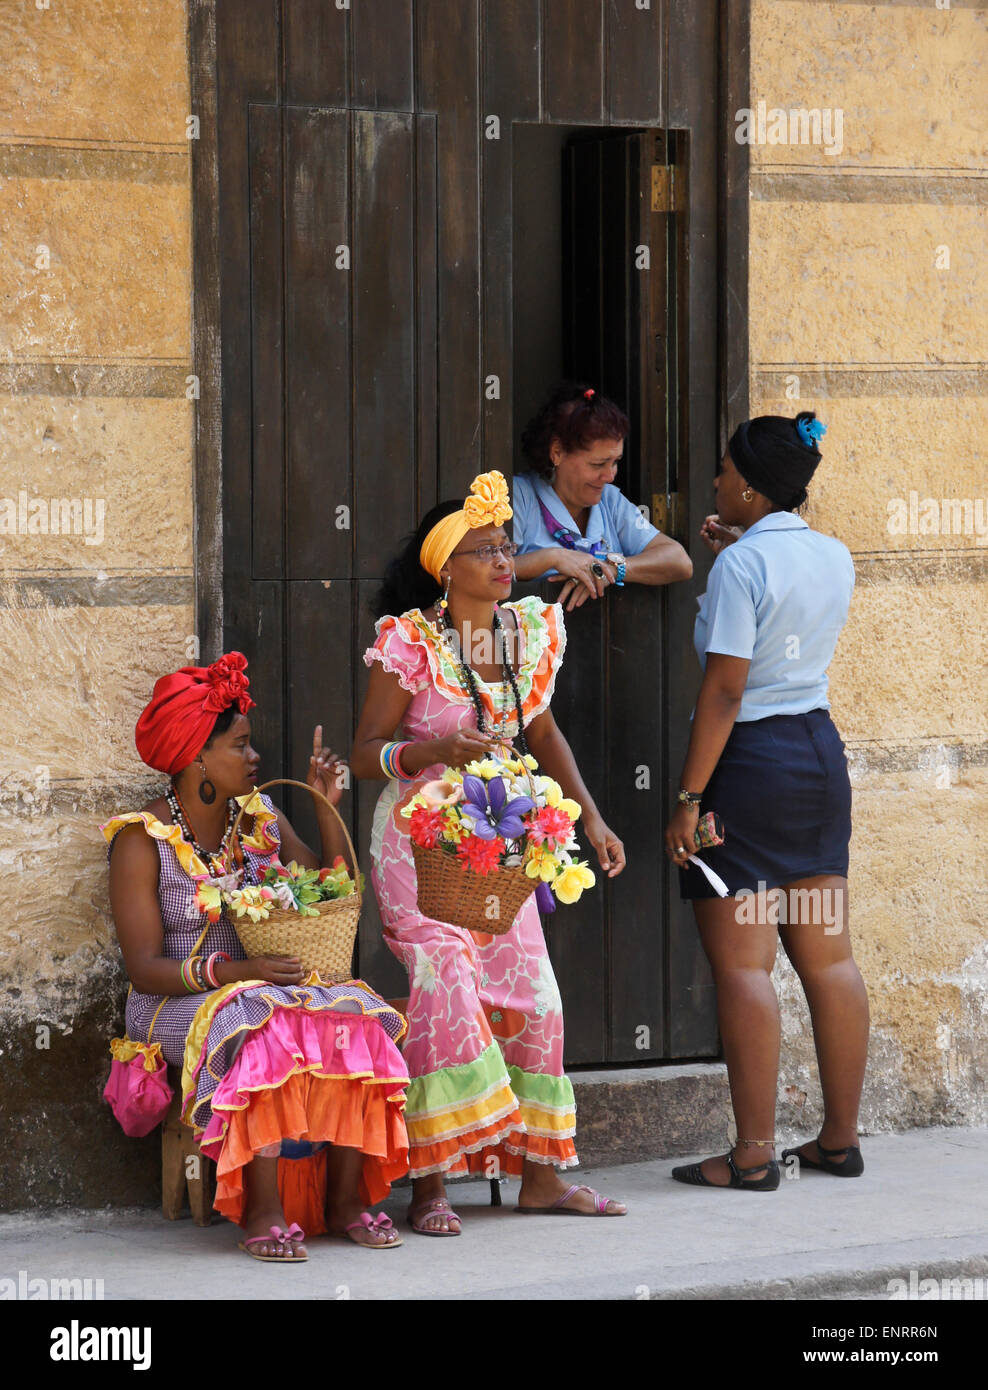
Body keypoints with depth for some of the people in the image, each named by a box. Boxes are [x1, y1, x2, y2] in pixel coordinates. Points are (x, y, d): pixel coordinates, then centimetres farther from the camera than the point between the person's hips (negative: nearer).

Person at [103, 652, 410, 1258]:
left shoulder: (261, 818, 13)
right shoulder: (143, 840, -5)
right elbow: (145, 968, -13)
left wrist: (327, 805, 7)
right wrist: (236, 972, -26)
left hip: (271, 985, 5)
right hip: (180, 1005, -5)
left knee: (352, 1016, -25)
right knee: (265, 1028, -36)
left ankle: (346, 1196, -22)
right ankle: (262, 1209, -34)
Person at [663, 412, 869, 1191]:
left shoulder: (741, 566, -14)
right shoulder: (834, 558, 8)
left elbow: (725, 691, -18)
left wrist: (691, 797, -16)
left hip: (750, 756, -8)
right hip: (820, 747, 8)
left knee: (742, 963, -5)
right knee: (828, 955, 10)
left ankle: (754, 1154, -6)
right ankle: (840, 1140, 15)